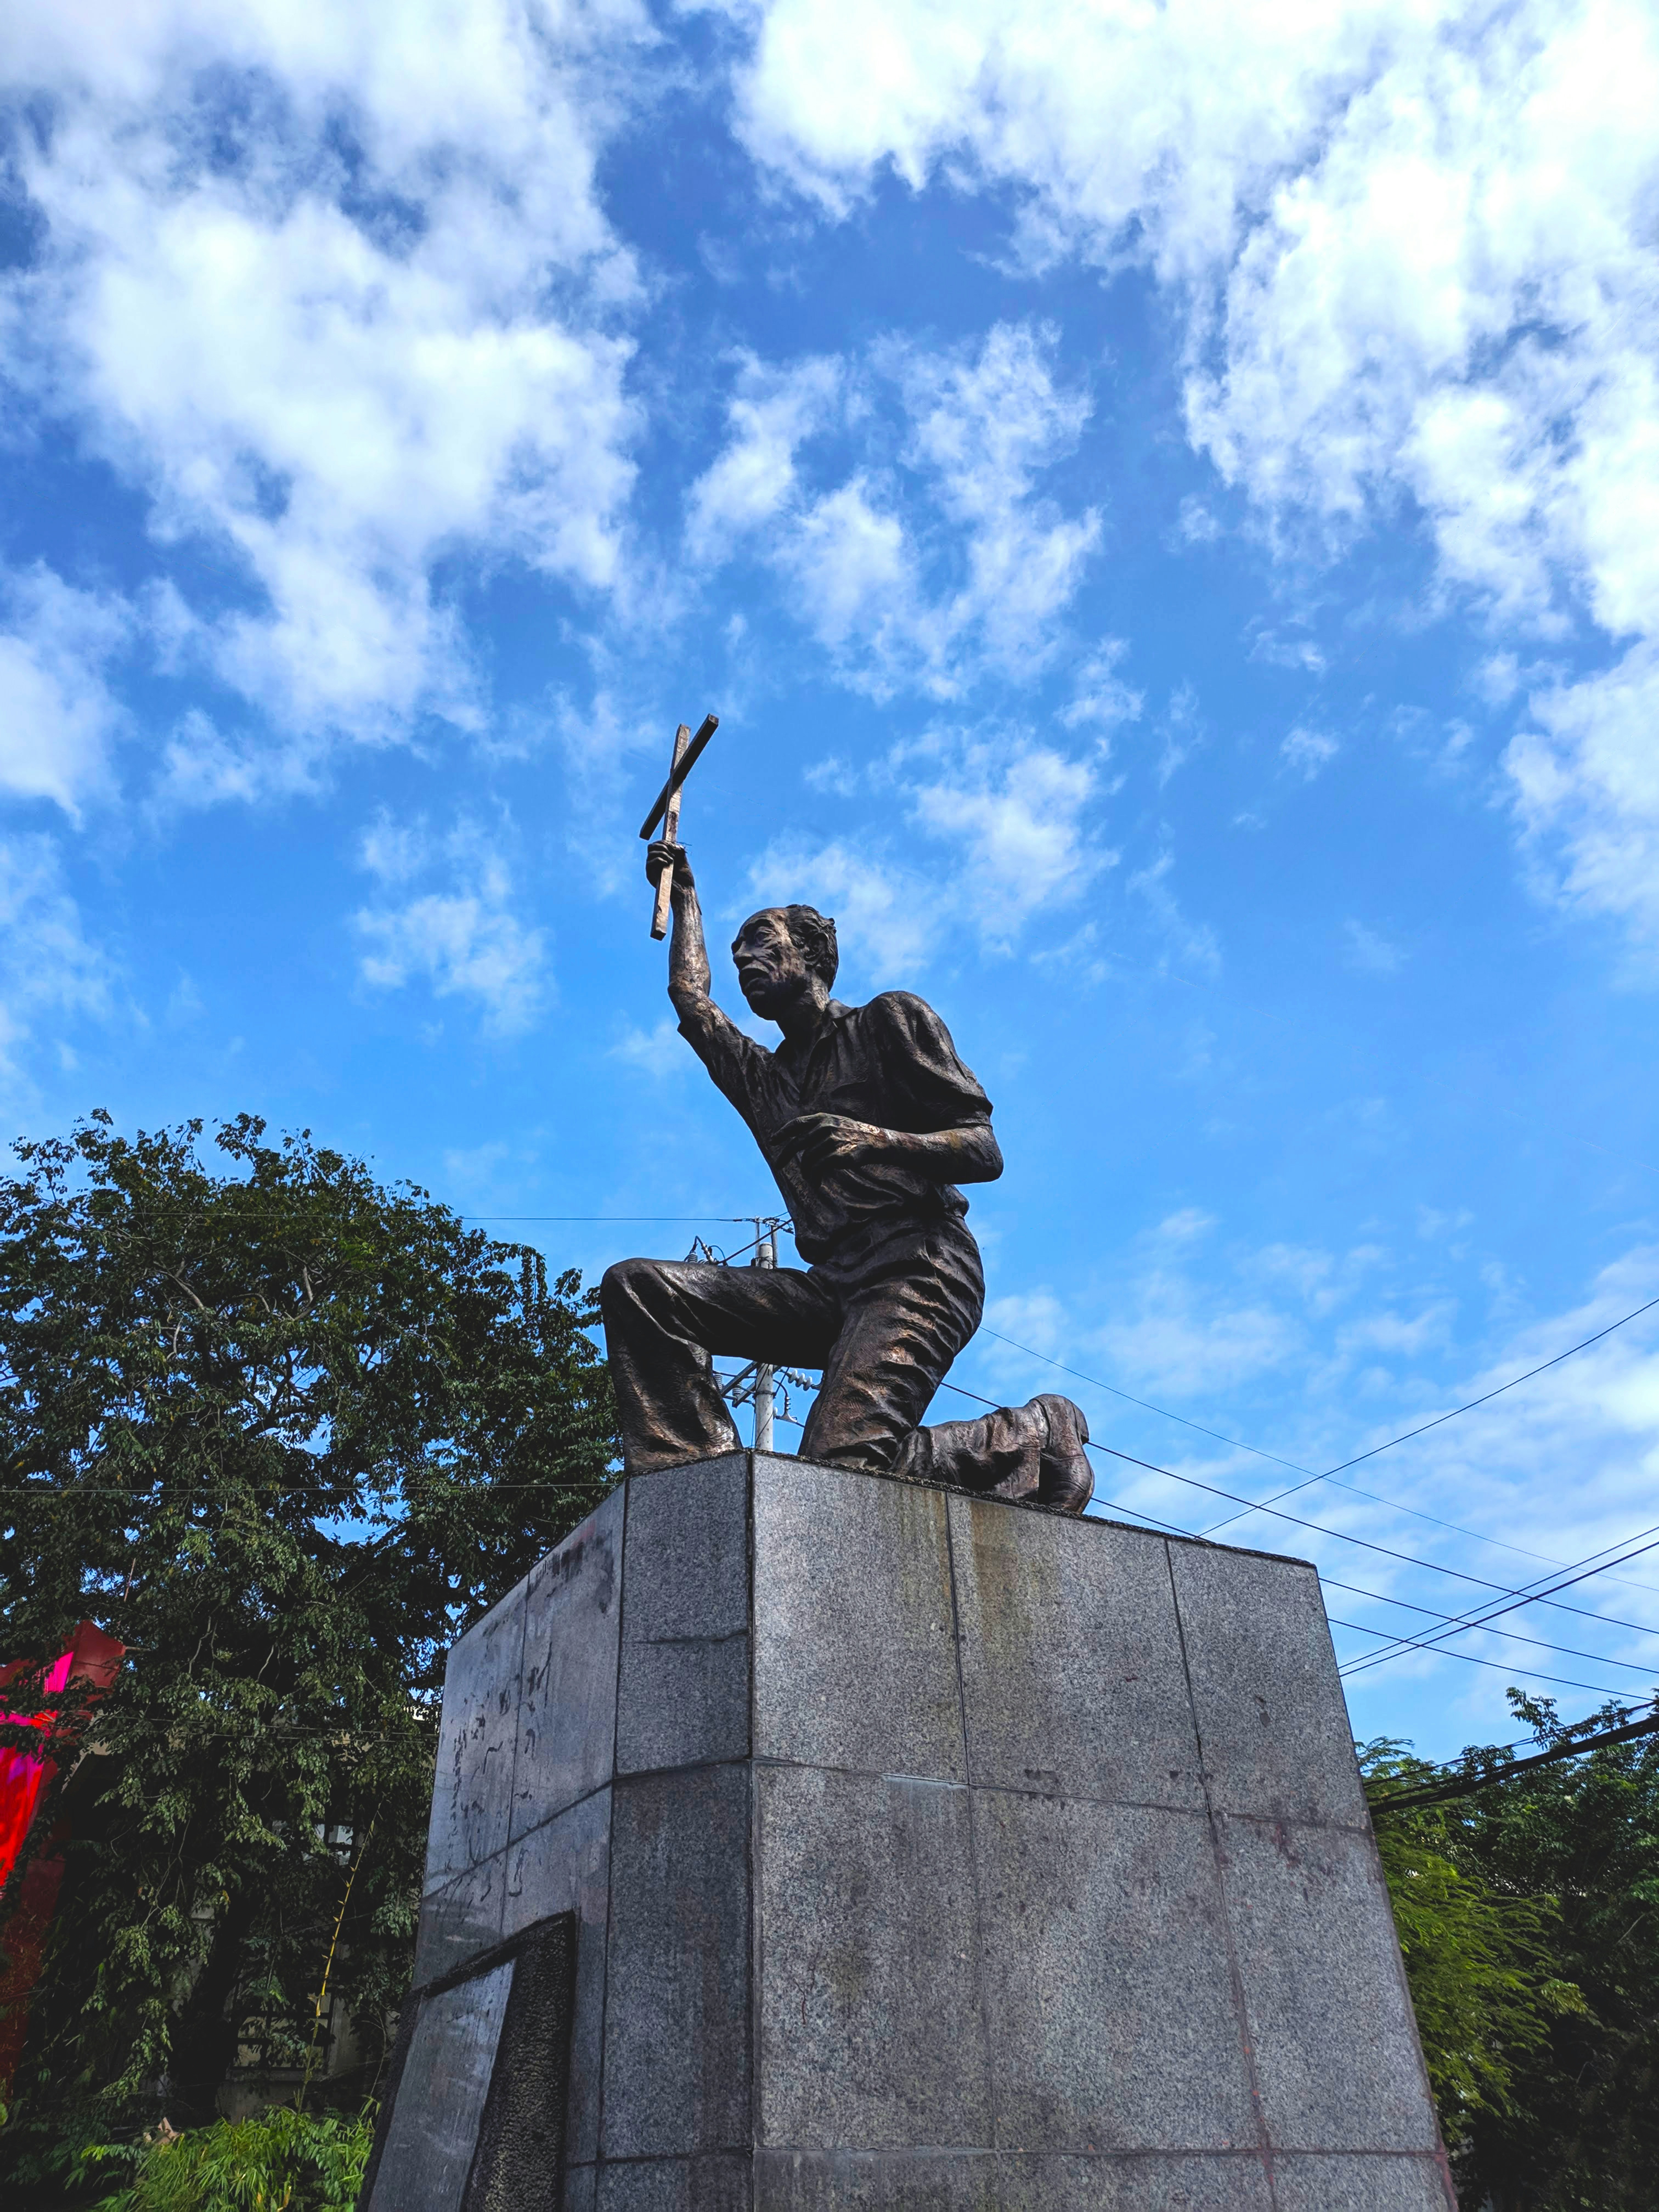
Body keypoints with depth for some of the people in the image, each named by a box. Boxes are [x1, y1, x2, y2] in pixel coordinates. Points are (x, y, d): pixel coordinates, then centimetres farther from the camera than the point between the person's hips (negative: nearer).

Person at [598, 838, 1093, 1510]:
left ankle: (1032, 1437, -3)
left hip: (918, 1271, -6)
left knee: (842, 1467, -29)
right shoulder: (762, 1076, 29)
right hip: (832, 1289, 7)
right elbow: (690, 997, 42)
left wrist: (874, 1138, -17)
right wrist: (684, 894, 51)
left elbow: (985, 1154, 1)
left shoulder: (888, 1020, 10)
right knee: (637, 1287, -9)